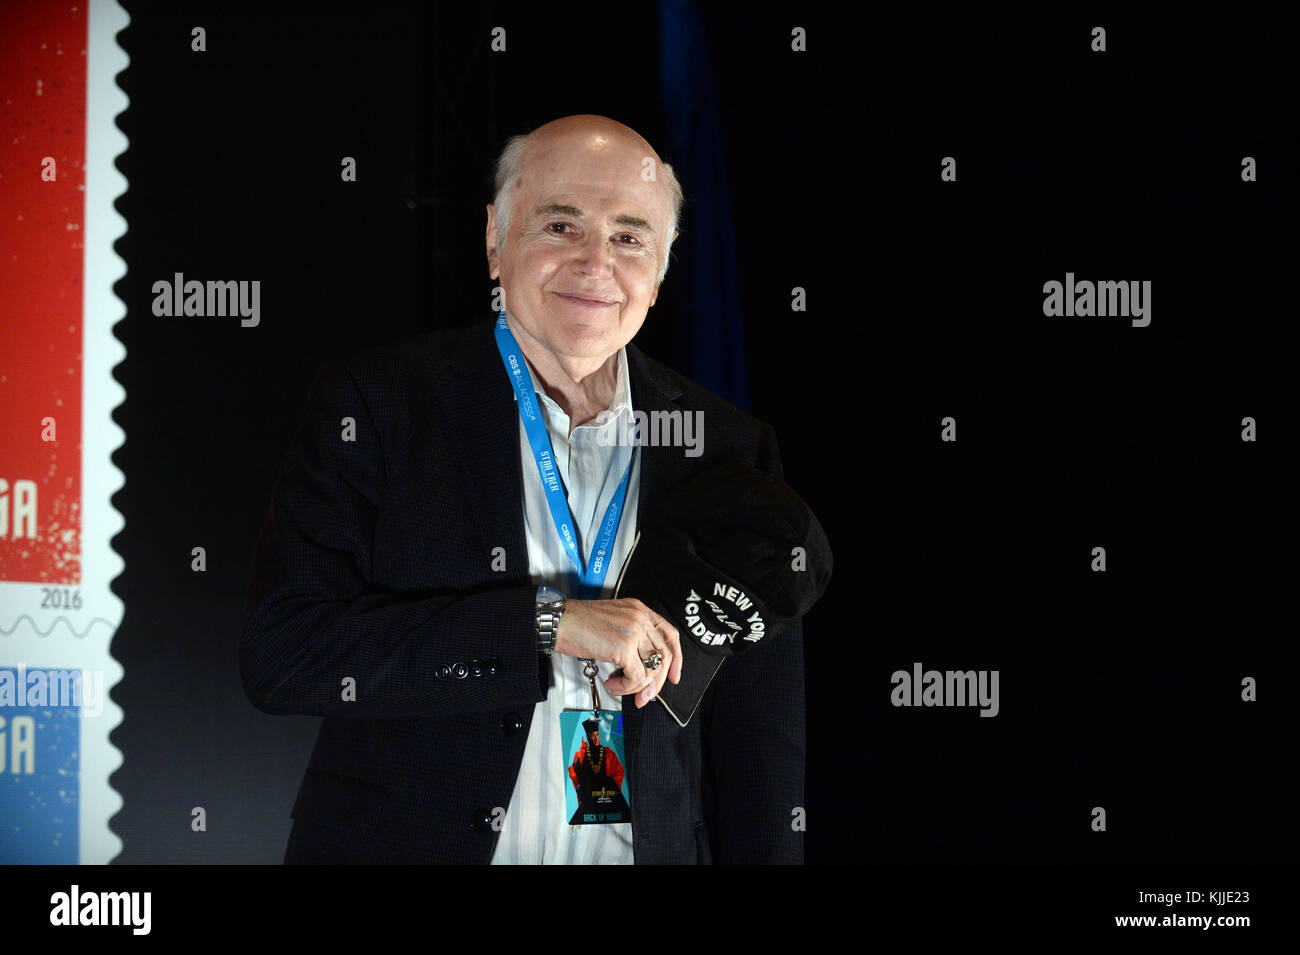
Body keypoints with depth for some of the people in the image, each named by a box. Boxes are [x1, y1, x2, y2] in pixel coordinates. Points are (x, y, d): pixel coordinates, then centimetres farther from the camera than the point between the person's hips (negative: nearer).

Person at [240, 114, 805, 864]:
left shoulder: (732, 453, 1)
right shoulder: (374, 405, -6)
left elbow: (759, 744, 2)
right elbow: (279, 654, -17)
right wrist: (548, 623, -22)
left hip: (650, 849, 2)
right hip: (406, 843, -2)